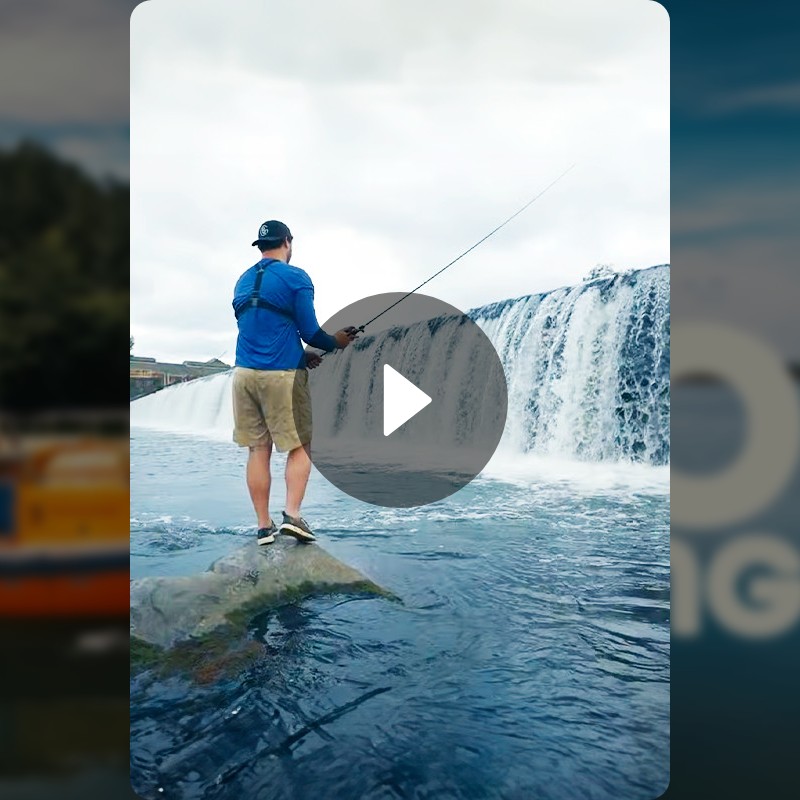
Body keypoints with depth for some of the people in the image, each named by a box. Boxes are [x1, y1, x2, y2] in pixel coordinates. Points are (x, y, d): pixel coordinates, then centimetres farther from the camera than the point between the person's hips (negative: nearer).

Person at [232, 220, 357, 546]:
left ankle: (264, 525, 9)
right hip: (282, 375, -5)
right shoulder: (296, 277, -4)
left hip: (245, 373, 6)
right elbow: (309, 331, -7)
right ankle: (292, 514, -9)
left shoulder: (243, 281, 16)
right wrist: (336, 342, 12)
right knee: (300, 446, 6)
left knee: (258, 450, 7)